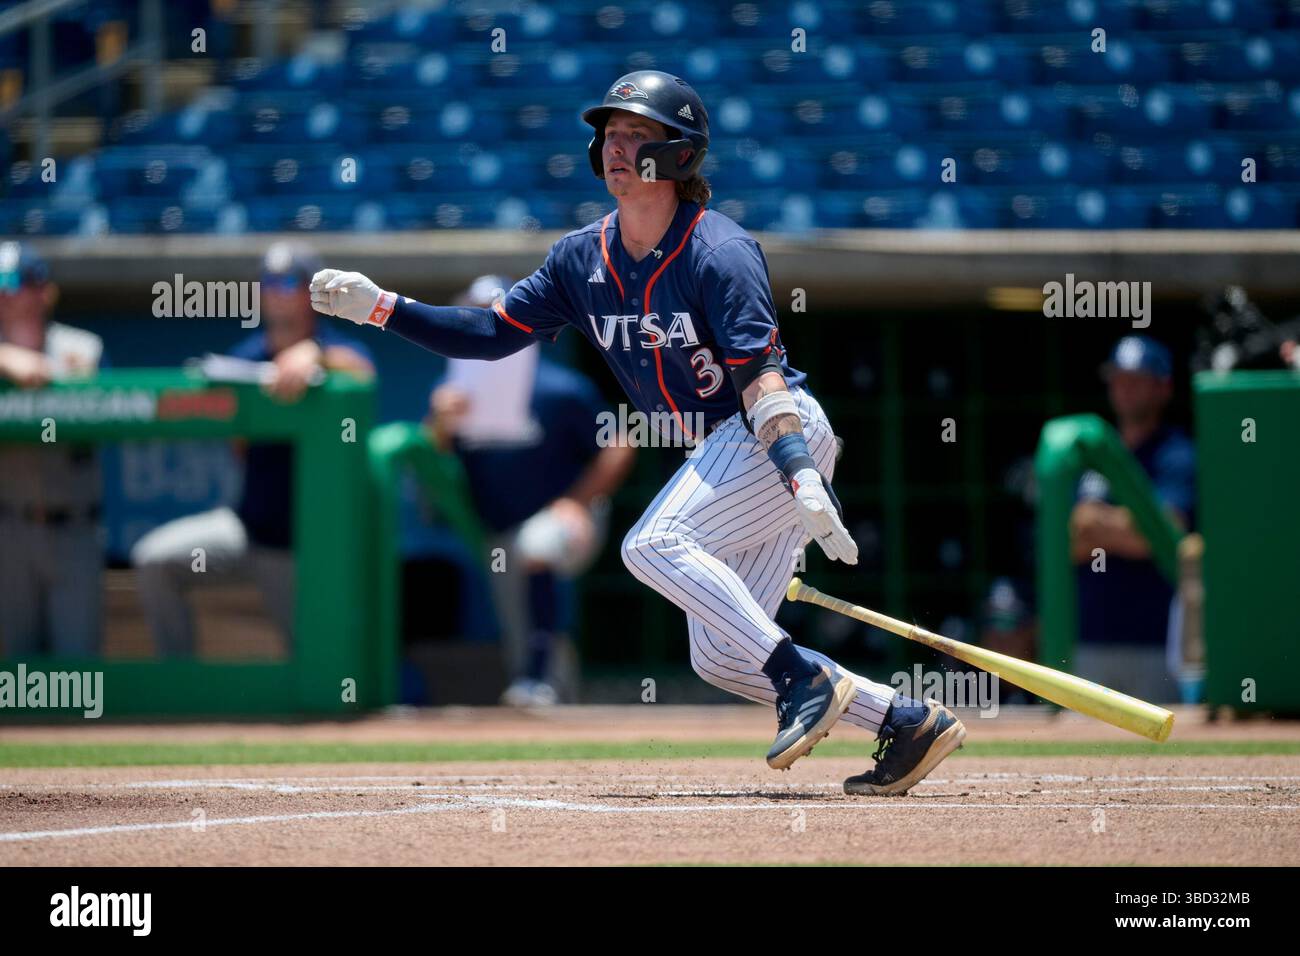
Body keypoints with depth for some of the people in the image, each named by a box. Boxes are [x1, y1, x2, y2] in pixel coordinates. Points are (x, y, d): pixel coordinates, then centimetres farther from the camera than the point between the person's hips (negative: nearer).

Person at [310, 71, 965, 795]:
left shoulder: (721, 253, -16)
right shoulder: (582, 258, 5)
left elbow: (759, 376, -24)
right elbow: (494, 334, 7)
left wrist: (803, 483, -34)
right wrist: (380, 306, -3)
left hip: (787, 440, -8)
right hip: (719, 455, 8)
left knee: (653, 544, -26)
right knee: (720, 657, 3)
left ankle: (806, 680, -25)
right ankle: (910, 723, 9)